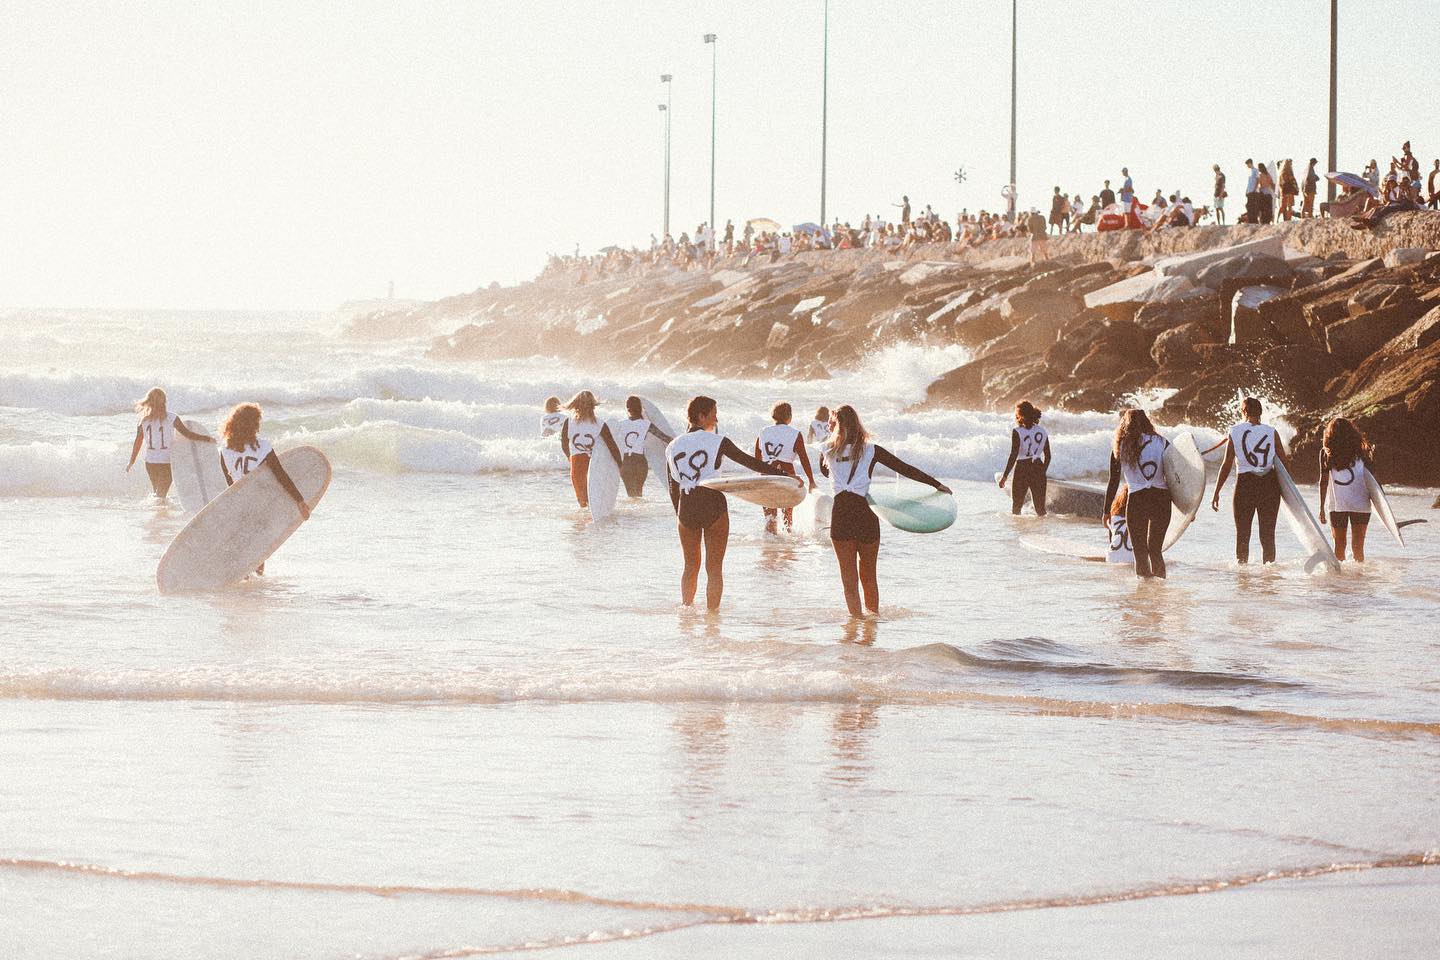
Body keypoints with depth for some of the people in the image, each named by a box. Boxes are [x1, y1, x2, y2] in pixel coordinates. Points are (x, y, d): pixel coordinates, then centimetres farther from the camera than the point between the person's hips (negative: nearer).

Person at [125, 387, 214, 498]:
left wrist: (131, 462, 11)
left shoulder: (143, 420, -3)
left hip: (150, 462, 3)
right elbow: (188, 434, -10)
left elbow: (138, 442, 1)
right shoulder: (171, 419, -11)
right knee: (161, 494, 5)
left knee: (158, 492, 22)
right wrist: (208, 439, 2)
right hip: (167, 462, -3)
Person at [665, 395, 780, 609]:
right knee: (714, 568, 5)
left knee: (691, 566, 18)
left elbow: (673, 488, 10)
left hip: (686, 508, 4)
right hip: (714, 506, -4)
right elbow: (749, 462, -6)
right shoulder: (717, 442, -6)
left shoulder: (673, 447, 5)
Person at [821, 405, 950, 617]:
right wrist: (937, 484, 9)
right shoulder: (871, 450, 2)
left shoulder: (828, 451, 3)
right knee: (869, 575, 16)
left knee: (849, 577, 6)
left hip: (840, 516, -1)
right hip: (865, 515, 1)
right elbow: (905, 469, 3)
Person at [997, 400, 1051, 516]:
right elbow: (1047, 456, 8)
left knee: (1016, 506, 11)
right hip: (1038, 470, 4)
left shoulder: (1017, 431, -10)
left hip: (1022, 469, -4)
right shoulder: (1042, 431, 4)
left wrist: (1004, 476, -10)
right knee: (1040, 507, 10)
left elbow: (1013, 456, -14)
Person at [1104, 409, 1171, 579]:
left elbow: (1114, 482, 6)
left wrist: (1107, 511, 12)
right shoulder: (1161, 443, 8)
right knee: (1156, 550, 17)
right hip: (1162, 499, 2)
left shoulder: (1120, 447, 7)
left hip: (1136, 500, -2)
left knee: (1140, 551, 6)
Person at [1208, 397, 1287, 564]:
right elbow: (1285, 462, 0)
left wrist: (1216, 492, 2)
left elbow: (1227, 465, -3)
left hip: (1245, 484, -1)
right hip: (1269, 485, 1)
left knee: (1242, 534, 10)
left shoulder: (1235, 432, -1)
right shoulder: (1271, 432, 1)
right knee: (1267, 534, 9)